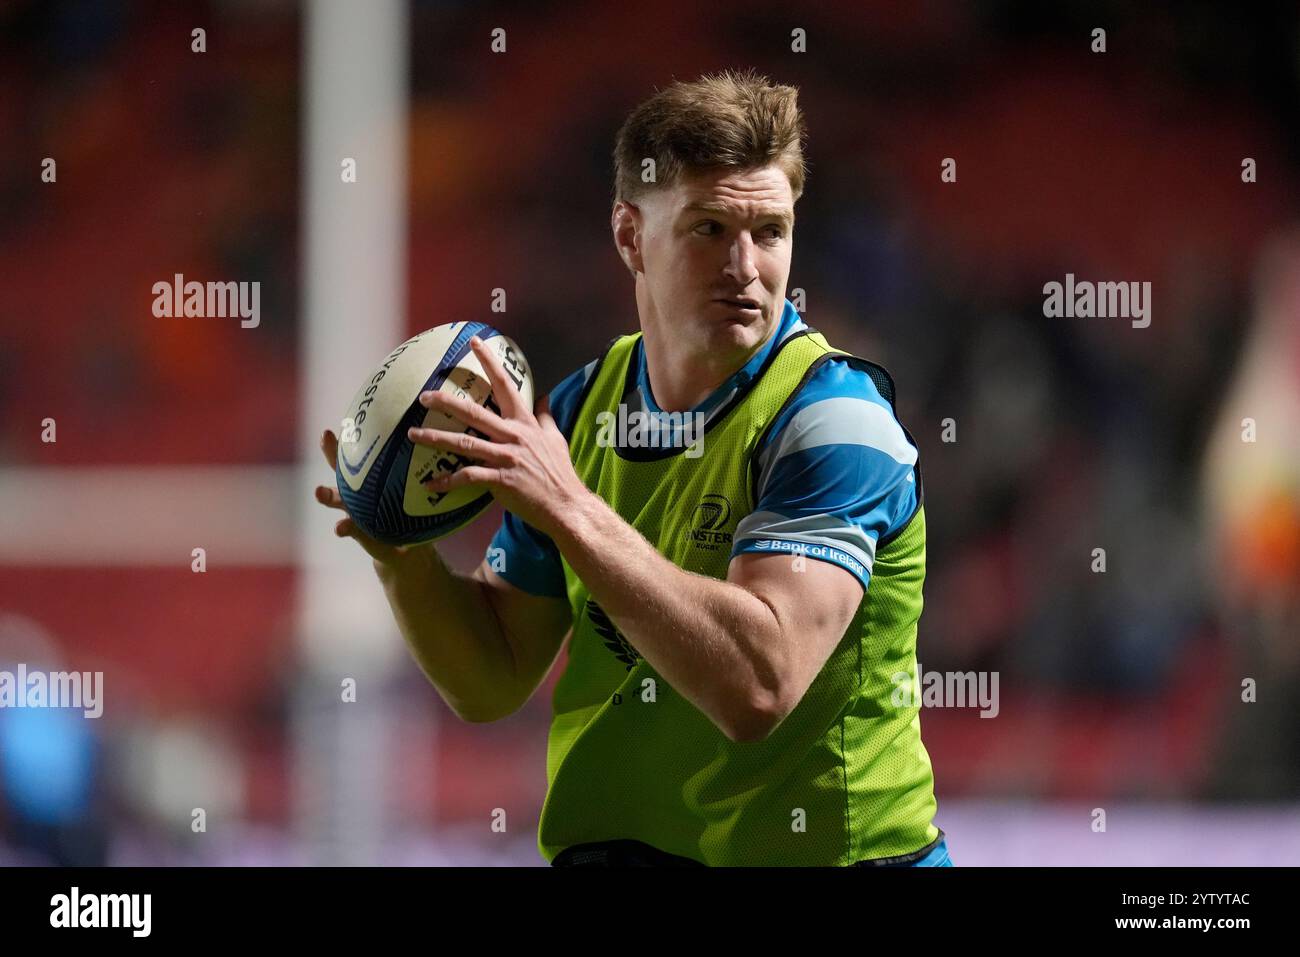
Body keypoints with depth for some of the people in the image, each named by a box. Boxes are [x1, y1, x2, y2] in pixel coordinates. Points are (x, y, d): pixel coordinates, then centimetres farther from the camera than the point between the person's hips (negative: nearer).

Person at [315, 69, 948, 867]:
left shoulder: (836, 421, -11)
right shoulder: (576, 411, 6)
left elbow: (758, 685, -23)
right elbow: (490, 685, 10)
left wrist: (570, 511, -25)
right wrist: (404, 556, -7)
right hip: (609, 845, 2)